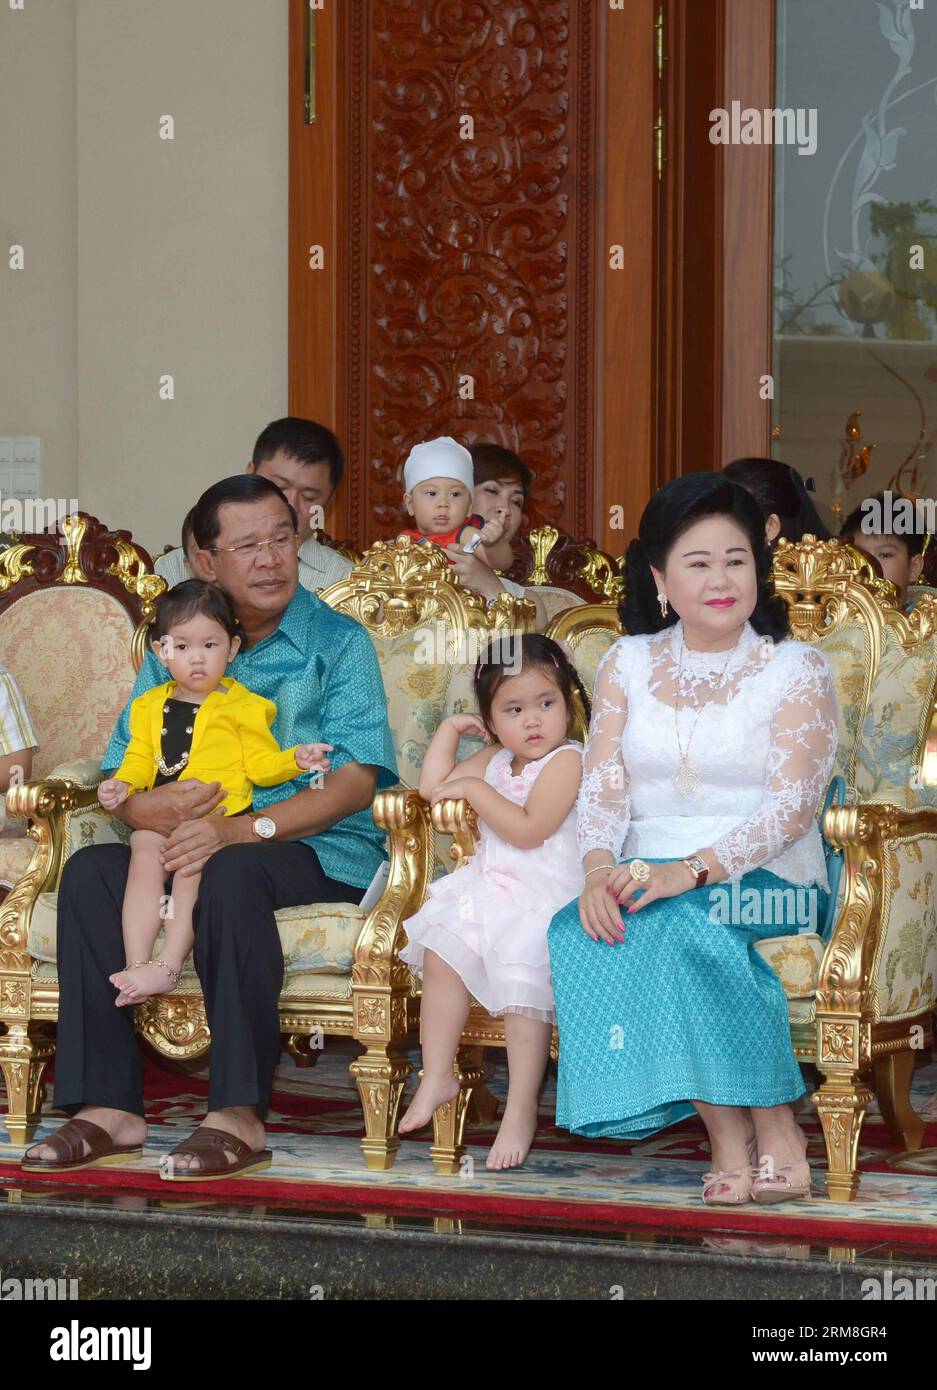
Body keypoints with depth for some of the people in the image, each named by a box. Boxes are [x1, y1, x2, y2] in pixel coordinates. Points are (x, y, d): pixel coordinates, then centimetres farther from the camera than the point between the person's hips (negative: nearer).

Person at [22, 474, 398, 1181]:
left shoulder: (338, 642, 1)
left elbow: (355, 780, -11)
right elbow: (121, 766, 8)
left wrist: (243, 830, -26)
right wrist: (143, 806, -19)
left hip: (323, 853, -5)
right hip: (189, 836, 5)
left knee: (230, 874, -37)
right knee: (90, 871, -22)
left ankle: (240, 1115, -38)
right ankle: (108, 1105, -25)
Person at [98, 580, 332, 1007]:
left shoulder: (242, 706, 8)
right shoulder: (151, 707, 19)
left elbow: (261, 765, 5)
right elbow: (140, 760, 23)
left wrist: (295, 760, -13)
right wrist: (122, 785, 3)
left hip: (221, 816, -4)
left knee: (193, 866, -29)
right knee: (144, 862, -23)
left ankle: (167, 967, -35)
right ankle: (136, 966, -29)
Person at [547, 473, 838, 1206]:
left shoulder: (797, 669, 2)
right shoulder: (628, 664, 14)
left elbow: (792, 804, -10)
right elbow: (603, 785, 4)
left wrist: (695, 869, -25)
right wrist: (599, 869, -19)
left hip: (764, 878, -3)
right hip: (645, 873, 3)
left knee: (677, 921, -36)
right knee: (579, 930, -30)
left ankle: (747, 1129, -27)